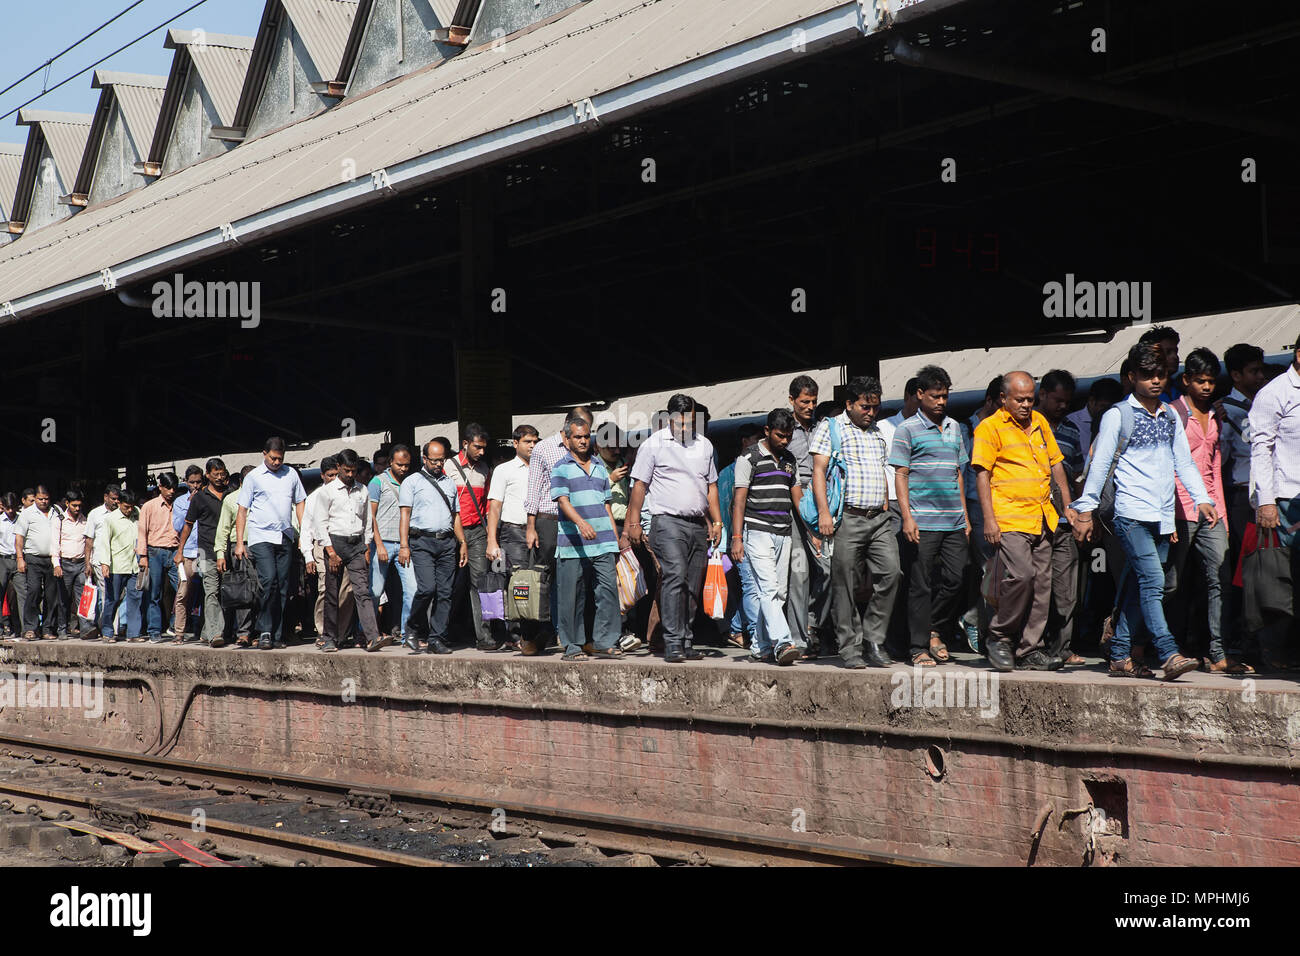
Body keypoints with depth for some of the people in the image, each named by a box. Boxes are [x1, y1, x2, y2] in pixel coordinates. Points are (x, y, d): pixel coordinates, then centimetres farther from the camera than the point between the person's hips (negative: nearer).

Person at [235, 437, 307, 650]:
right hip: (261, 537, -4)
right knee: (268, 581, -17)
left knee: (282, 586, 3)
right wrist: (240, 542, -3)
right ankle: (264, 632, -10)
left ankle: (277, 635, 9)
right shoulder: (253, 477, 2)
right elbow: (242, 510, 4)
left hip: (285, 537, 4)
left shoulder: (291, 474, 12)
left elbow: (299, 503, 18)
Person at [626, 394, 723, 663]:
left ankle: (687, 643, 12)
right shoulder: (654, 444, 0)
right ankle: (672, 644, -21)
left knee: (693, 587, 6)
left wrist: (717, 521, 15)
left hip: (699, 525, 6)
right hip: (668, 522, -6)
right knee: (675, 577, -19)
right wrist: (634, 522, -5)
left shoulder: (704, 445, 16)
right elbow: (639, 484, 0)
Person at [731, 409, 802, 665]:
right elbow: (739, 499, -5)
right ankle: (783, 643, -26)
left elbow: (798, 498, 18)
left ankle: (760, 647, 12)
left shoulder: (790, 460, 16)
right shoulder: (750, 457, -2)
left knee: (777, 593, 5)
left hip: (784, 535, 7)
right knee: (768, 589, -16)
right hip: (757, 533, -6)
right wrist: (737, 537, -11)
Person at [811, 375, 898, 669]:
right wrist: (823, 512, -16)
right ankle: (850, 649, 4)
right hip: (847, 518, -5)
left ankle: (873, 640, 2)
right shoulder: (830, 428, 2)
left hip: (879, 518, 5)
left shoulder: (877, 432, 21)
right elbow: (818, 470, -6)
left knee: (890, 573, -8)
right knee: (846, 586, -3)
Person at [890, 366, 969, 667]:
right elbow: (900, 475, -3)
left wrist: (964, 516, 16)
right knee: (920, 586, -2)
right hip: (922, 523, -5)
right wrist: (907, 517, -12)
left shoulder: (954, 427, 16)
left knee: (955, 580, 0)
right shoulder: (907, 429, 0)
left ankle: (936, 631, 20)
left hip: (953, 522, 5)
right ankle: (920, 648, 5)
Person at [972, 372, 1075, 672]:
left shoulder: (1039, 422, 17)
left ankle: (1030, 650, 9)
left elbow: (1055, 464, 25)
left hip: (1043, 518, 7)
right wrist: (989, 519, -13)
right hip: (1009, 518, -6)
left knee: (1041, 583, 3)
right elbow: (982, 474, -6)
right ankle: (999, 637, -3)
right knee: (1020, 575, -20)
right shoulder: (990, 427, -2)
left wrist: (1067, 505, 20)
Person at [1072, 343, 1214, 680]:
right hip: (1131, 515, -6)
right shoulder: (1118, 415, 0)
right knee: (1153, 581, -17)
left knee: (1139, 586, 6)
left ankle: (1120, 656, 11)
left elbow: (1183, 461, 20)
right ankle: (1169, 654, -23)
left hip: (1163, 516, 6)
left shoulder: (1170, 416, 17)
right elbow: (1100, 463, -1)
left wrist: (1201, 498, 8)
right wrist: (1086, 509, -3)